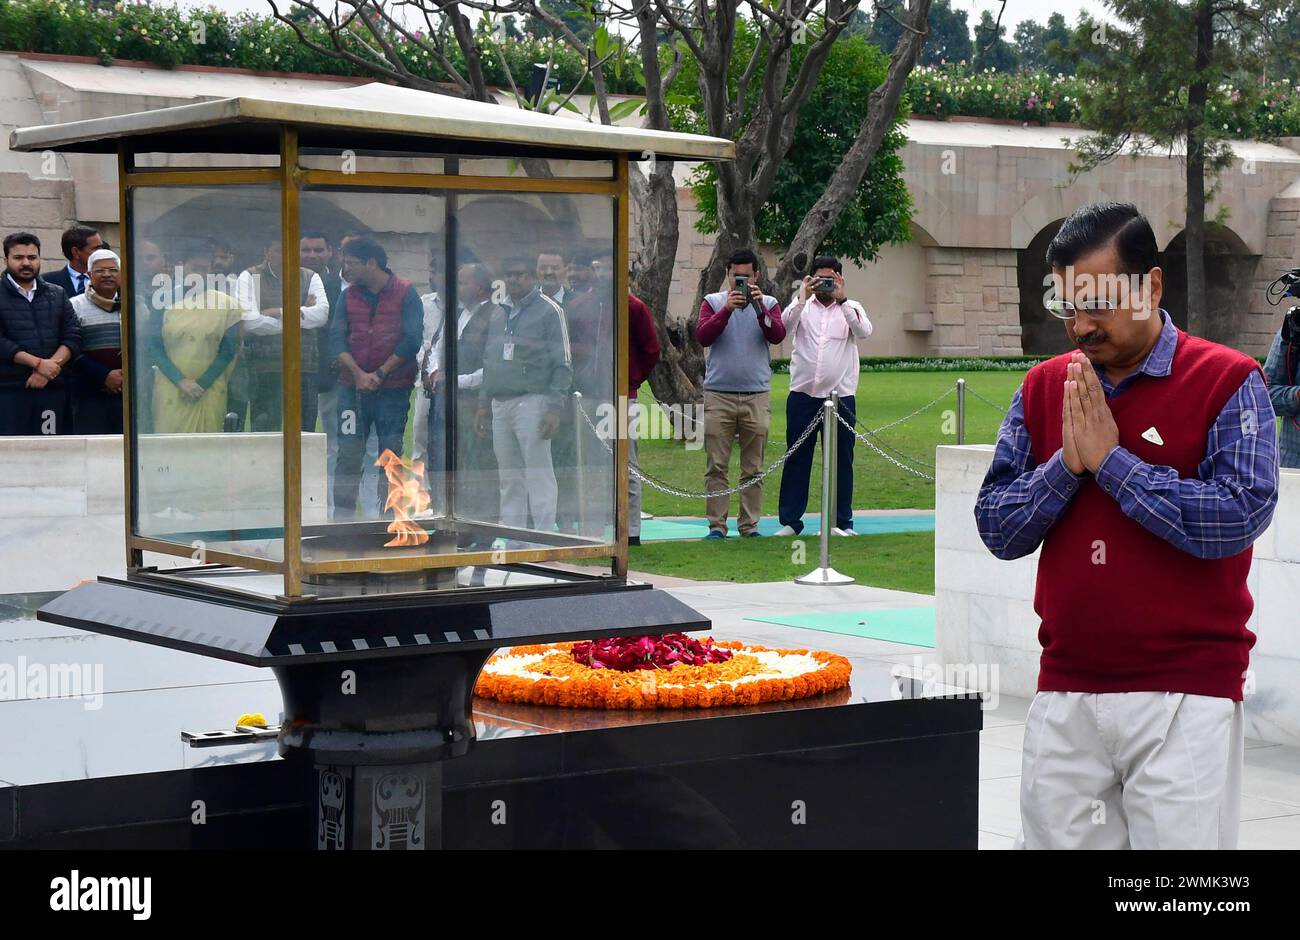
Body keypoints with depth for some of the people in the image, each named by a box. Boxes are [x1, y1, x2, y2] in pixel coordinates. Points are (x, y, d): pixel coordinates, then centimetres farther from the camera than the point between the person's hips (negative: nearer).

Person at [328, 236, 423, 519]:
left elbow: (411, 340, -7)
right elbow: (337, 340, 1)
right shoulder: (348, 296, 9)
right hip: (352, 387, 3)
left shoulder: (406, 293, -1)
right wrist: (358, 373, -13)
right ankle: (342, 516, 1)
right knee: (348, 454, -2)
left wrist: (380, 374, -11)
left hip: (394, 388, -2)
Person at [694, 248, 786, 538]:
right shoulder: (714, 302, 7)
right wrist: (727, 310, -18)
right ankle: (717, 524, 1)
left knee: (753, 468, 3)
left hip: (757, 395, 1)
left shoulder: (768, 304, 9)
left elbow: (777, 335, -7)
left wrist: (760, 308, -20)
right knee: (716, 465, -2)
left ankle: (750, 524, 8)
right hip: (718, 394, -1)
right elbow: (702, 337, -7)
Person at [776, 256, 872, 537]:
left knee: (841, 460, 4)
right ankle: (790, 521, 8)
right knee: (797, 459, 3)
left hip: (841, 395, 0)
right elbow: (784, 327, -10)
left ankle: (842, 522, 11)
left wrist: (841, 300, -19)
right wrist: (801, 299, -20)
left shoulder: (851, 308, 8)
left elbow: (864, 332, -12)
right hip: (803, 394, 0)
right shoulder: (802, 307, 9)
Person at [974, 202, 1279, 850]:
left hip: (1185, 693, -4)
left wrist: (1110, 459, -14)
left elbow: (1237, 518, -17)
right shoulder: (1042, 389, 10)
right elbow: (996, 530, 7)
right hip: (1064, 691, 4)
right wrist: (1065, 464, -10)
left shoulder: (1228, 382, -5)